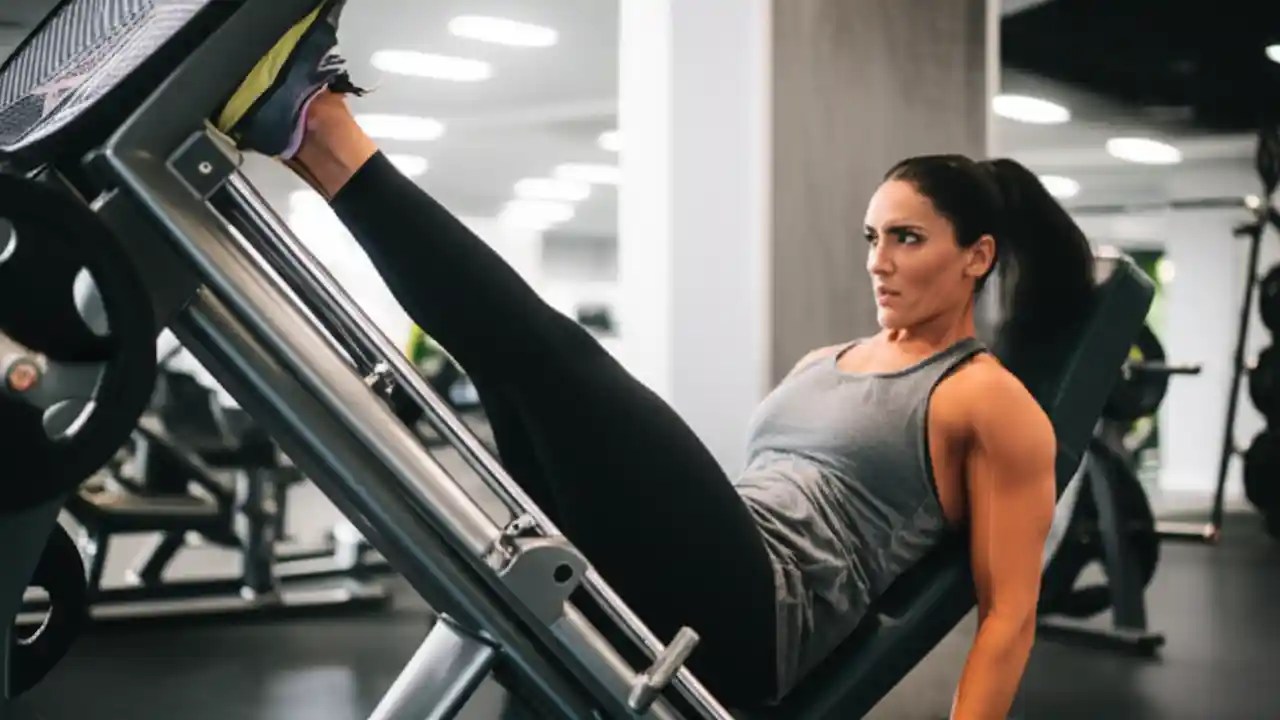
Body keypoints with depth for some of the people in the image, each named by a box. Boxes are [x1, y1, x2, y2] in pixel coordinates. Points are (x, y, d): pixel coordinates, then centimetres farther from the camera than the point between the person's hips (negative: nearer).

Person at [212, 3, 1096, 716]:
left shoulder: (991, 404, 5)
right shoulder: (826, 361, 27)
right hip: (665, 595, 8)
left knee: (552, 349, -23)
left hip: (743, 619, -8)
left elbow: (1009, 614, 0)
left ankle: (312, 122, -21)